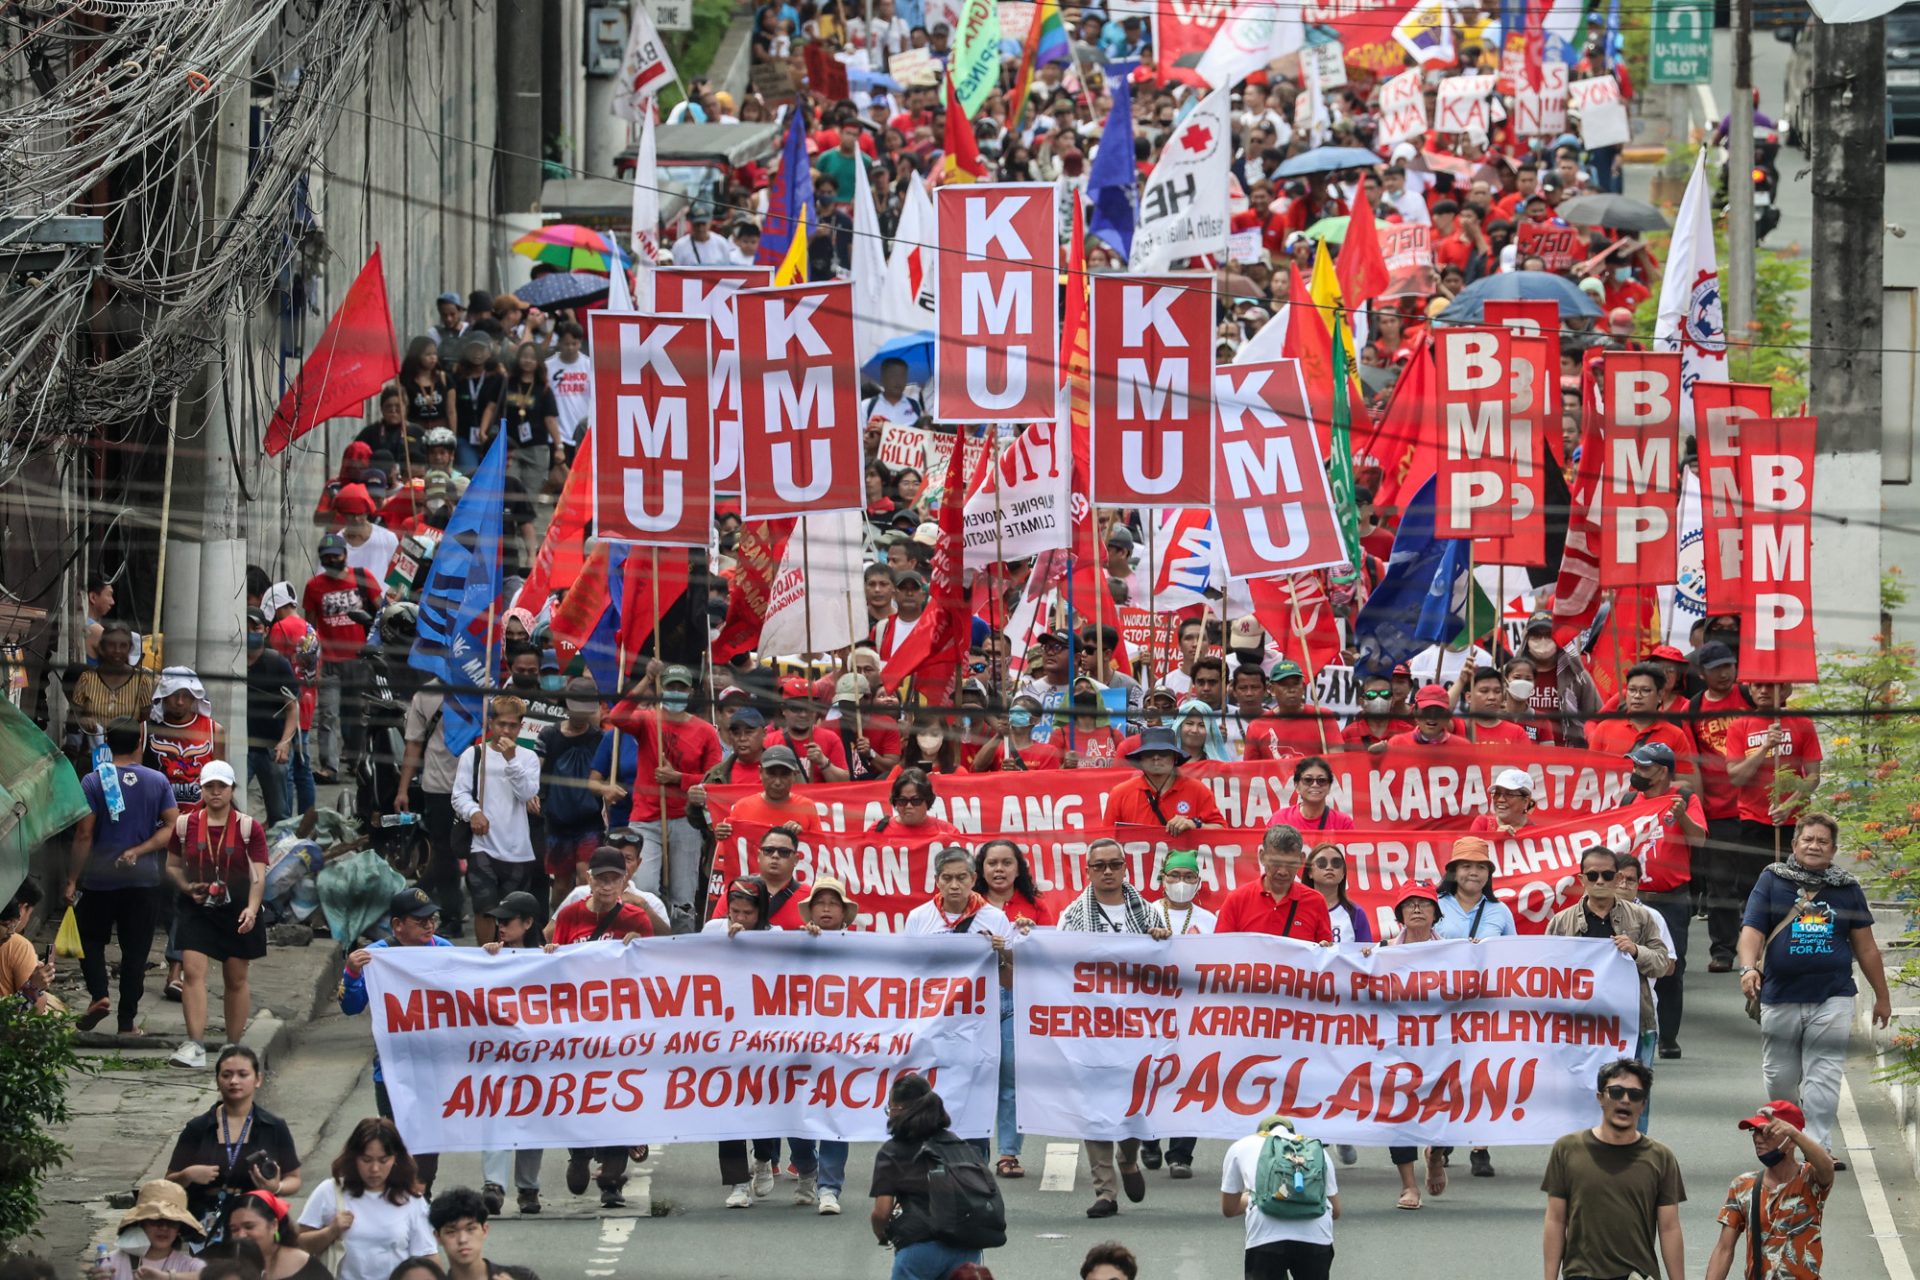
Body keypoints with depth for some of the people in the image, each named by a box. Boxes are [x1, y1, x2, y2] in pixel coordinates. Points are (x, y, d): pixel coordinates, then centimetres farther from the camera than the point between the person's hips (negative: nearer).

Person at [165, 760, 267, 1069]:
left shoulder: (249, 829, -3)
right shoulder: (185, 825, 2)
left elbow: (258, 874, -9)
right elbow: (173, 866, 12)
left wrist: (252, 909, -25)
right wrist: (187, 887, -8)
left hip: (237, 910, -1)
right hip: (196, 908, 1)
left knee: (236, 979, 8)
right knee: (192, 970, -16)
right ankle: (195, 1045, -19)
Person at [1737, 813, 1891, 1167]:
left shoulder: (1846, 888, 11)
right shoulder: (1772, 881, 6)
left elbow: (1866, 947, 16)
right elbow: (1752, 931, -2)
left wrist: (1882, 996, 19)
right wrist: (1749, 967, -22)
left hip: (1832, 998, 0)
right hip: (1780, 997, 0)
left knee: (1824, 1075, -9)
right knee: (1779, 1076, 9)